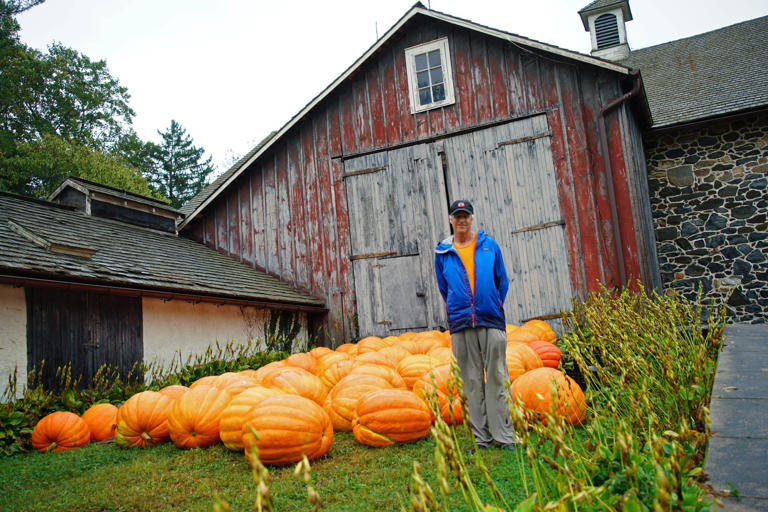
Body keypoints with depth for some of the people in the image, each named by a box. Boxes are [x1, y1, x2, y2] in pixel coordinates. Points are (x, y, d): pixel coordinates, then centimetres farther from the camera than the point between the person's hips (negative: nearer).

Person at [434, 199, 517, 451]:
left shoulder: (489, 245, 7)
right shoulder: (442, 251, 8)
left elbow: (502, 280, 13)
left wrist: (495, 307, 10)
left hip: (491, 320, -1)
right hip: (460, 325, 1)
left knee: (497, 378, 0)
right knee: (472, 381, 4)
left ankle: (505, 436, 7)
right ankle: (481, 438, 12)